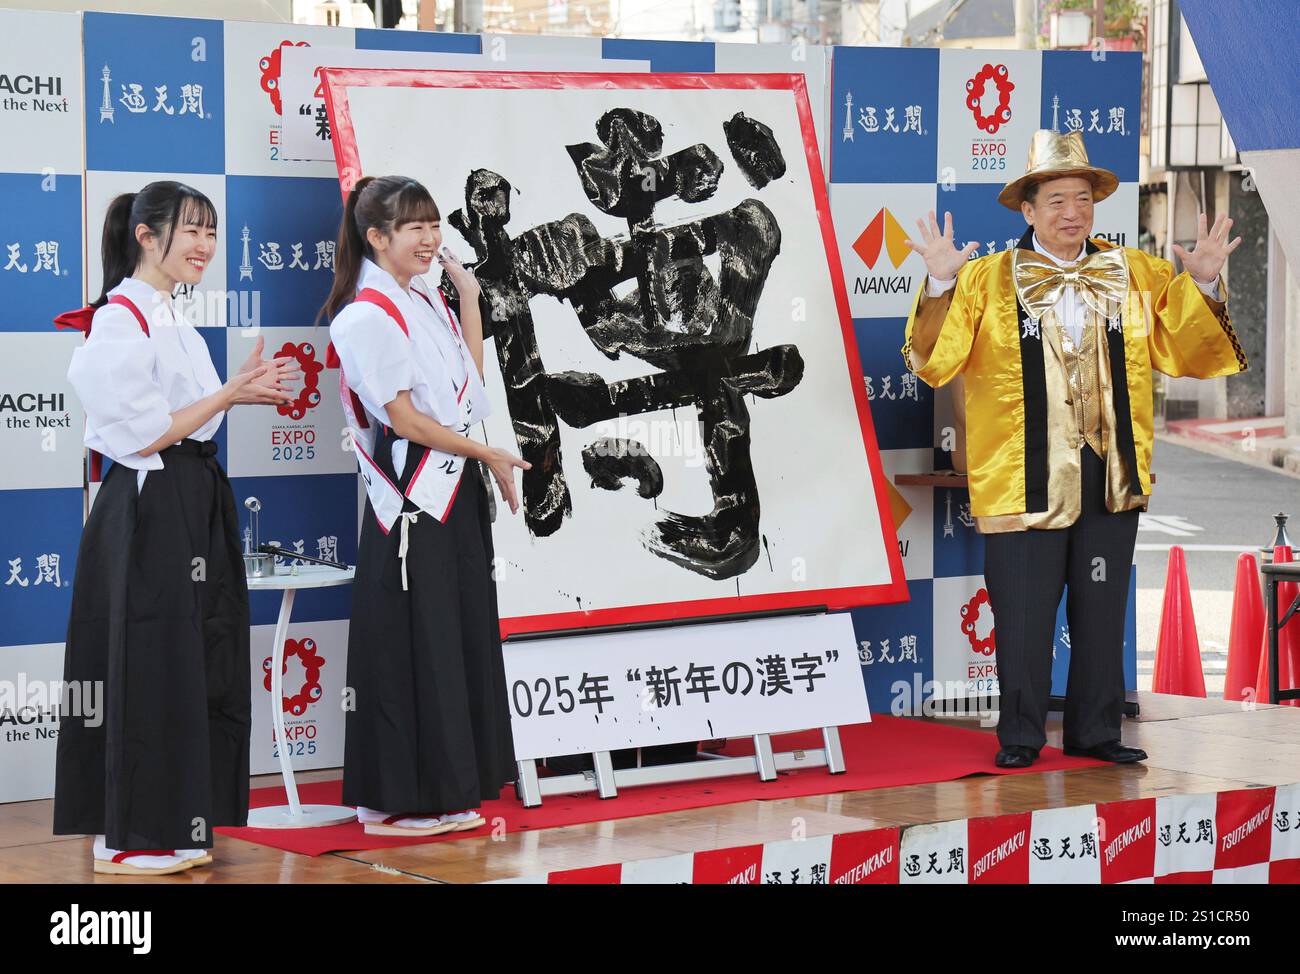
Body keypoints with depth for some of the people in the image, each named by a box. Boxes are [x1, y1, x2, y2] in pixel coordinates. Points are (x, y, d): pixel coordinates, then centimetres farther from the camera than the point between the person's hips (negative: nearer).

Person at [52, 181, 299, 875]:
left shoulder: (169, 320, 16)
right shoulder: (120, 318, -13)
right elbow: (142, 435, -17)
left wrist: (243, 393, 7)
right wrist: (230, 394, -16)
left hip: (193, 506, 10)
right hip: (146, 511, -10)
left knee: (199, 672, 11)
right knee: (151, 670, -5)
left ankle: (173, 832, 19)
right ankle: (129, 840, 2)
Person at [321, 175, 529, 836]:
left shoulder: (425, 301, 14)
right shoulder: (368, 316, -14)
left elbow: (470, 379, 19)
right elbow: (405, 420, -17)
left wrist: (468, 296, 13)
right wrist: (489, 455, -11)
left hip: (453, 491, 9)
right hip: (410, 496, -9)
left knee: (460, 635, 10)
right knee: (412, 649, -4)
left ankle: (446, 793, 18)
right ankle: (396, 802, 3)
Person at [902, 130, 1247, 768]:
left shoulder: (1136, 276, 10)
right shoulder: (986, 280, 1)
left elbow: (1185, 354, 9)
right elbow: (934, 362, -6)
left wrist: (1203, 286, -4)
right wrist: (940, 286, -19)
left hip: (1113, 478, 3)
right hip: (1024, 479, -3)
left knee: (1103, 610, 9)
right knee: (1023, 615, -1)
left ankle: (1096, 732, 20)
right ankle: (1019, 738, 11)